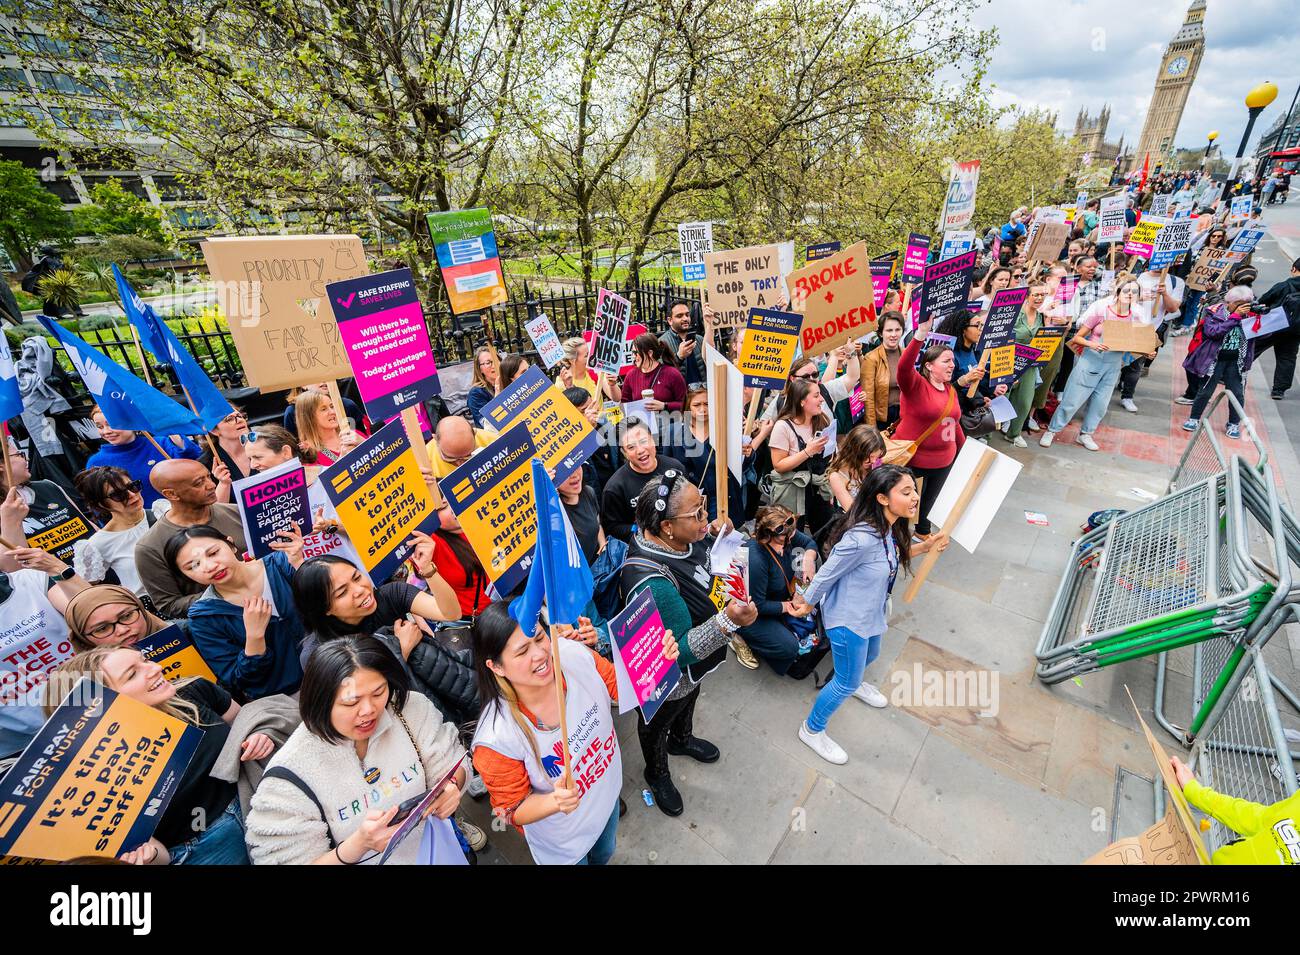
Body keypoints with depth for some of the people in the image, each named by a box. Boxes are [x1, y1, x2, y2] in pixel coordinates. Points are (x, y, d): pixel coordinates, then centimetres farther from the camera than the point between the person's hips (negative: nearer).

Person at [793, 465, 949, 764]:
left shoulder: (889, 529, -10)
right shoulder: (861, 538, -38)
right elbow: (826, 575, -24)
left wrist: (925, 546, 0)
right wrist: (806, 603, -9)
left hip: (871, 613, 8)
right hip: (848, 618, -8)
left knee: (870, 655, 34)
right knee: (847, 683, 9)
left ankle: (853, 681, 67)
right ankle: (812, 729, 32)